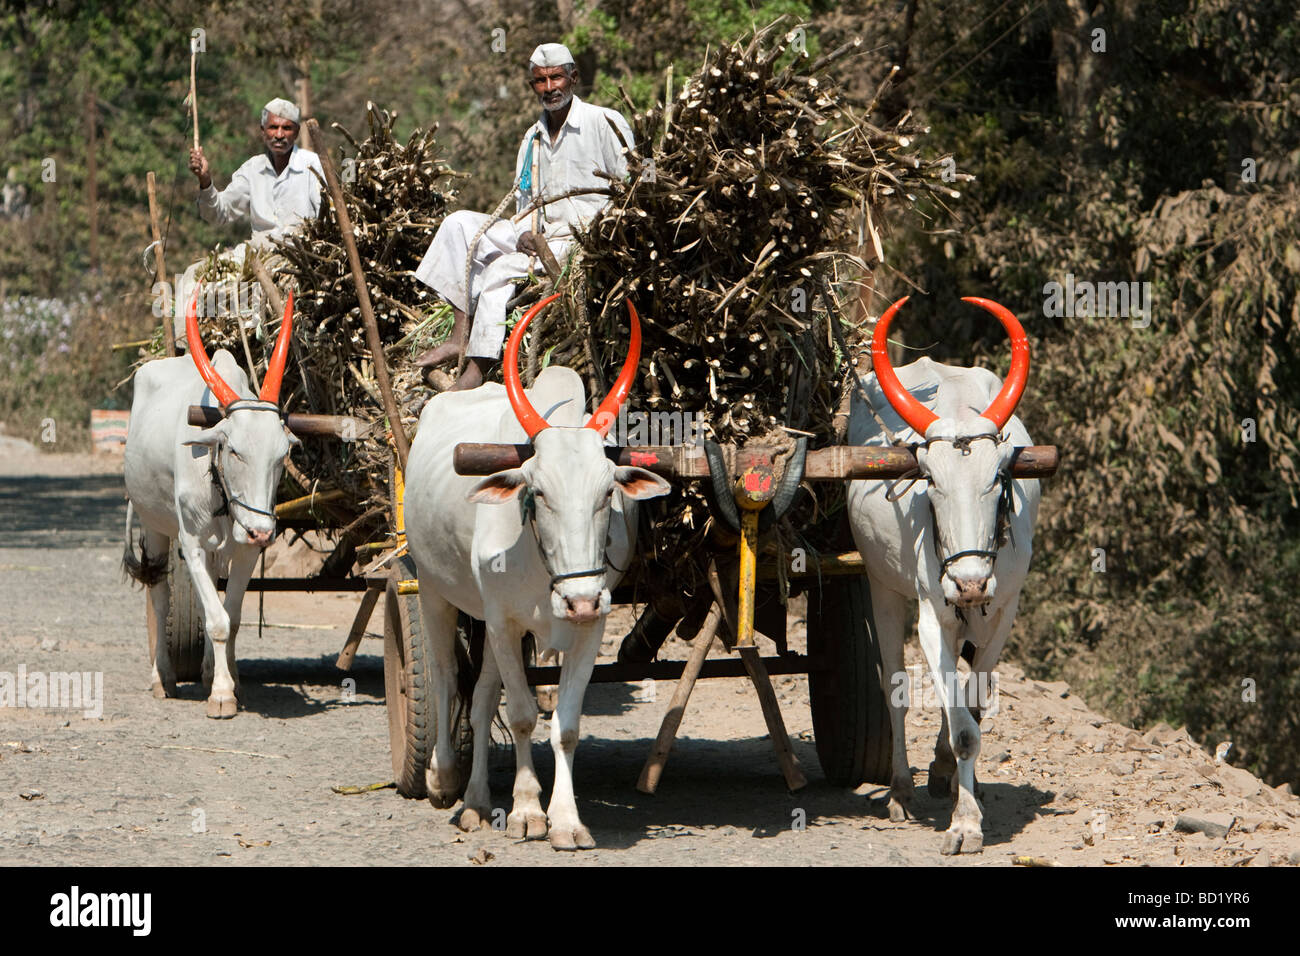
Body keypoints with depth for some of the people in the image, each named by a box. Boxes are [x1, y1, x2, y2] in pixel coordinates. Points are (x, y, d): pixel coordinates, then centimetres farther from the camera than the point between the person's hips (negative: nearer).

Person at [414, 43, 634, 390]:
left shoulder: (605, 123, -5)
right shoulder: (533, 139, 17)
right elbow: (524, 201, 17)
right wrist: (525, 234, -6)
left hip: (587, 242, -8)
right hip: (541, 238, 8)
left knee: (502, 269, -28)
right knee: (460, 224, -5)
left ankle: (476, 370, -29)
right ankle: (460, 336, -15)